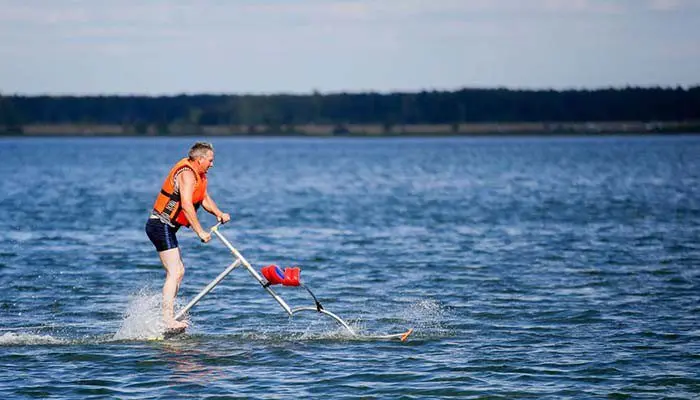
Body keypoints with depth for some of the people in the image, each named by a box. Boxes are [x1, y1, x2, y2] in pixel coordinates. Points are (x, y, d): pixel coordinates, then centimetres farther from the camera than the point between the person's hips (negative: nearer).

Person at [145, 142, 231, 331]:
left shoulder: (199, 174, 15)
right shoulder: (187, 174, -18)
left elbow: (205, 199, 17)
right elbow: (186, 205, -28)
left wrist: (219, 213, -2)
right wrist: (200, 232, -29)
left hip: (165, 227, 11)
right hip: (161, 225, -11)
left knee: (178, 271, 16)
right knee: (174, 272, -16)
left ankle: (166, 315, 18)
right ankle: (167, 319, -21)